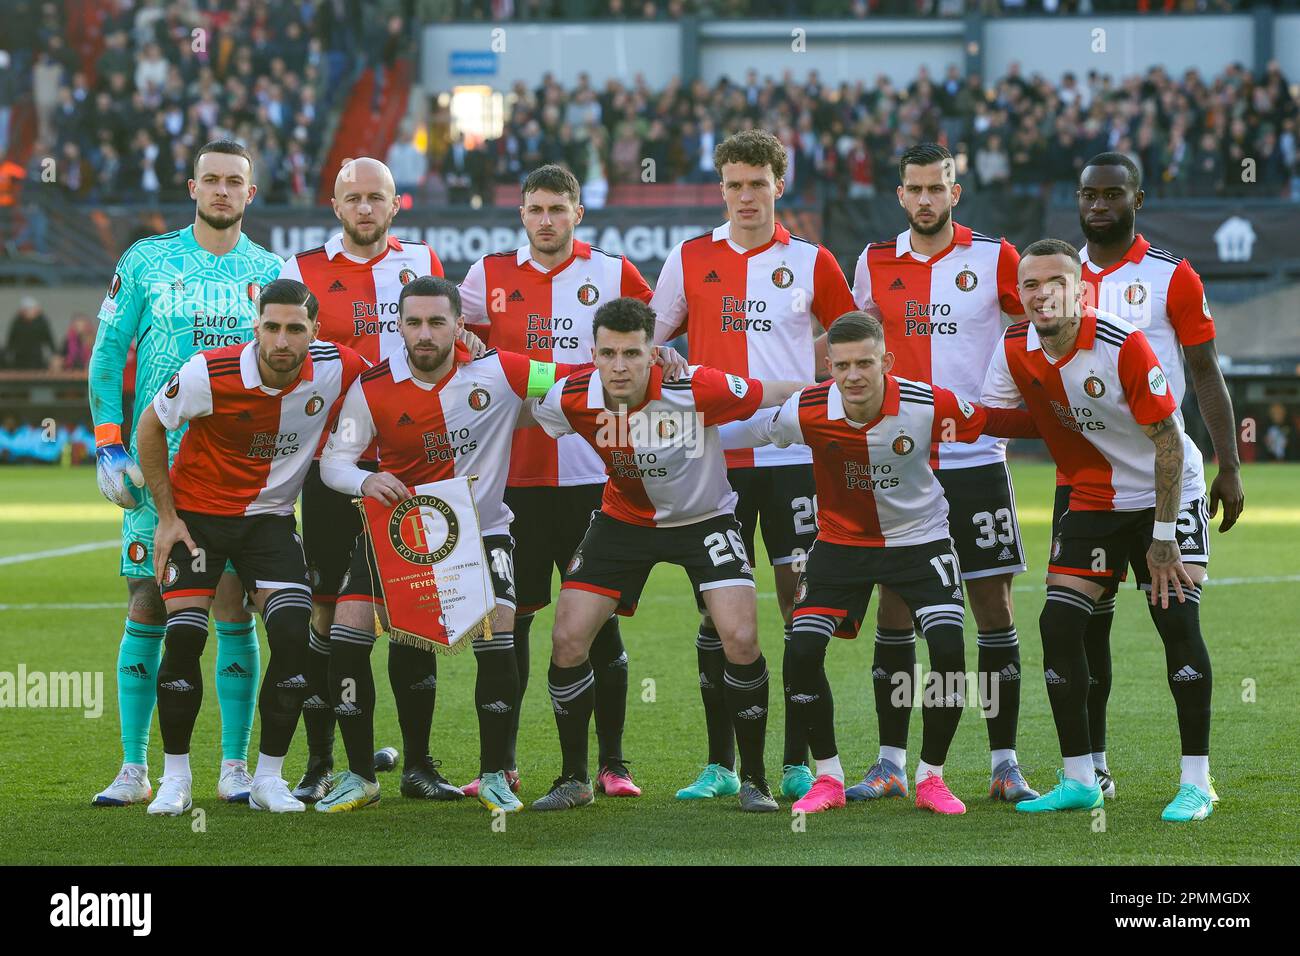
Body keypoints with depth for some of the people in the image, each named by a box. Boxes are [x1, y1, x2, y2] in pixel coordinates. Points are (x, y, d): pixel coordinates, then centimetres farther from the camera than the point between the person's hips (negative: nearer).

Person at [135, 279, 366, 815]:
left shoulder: (338, 369, -17)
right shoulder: (209, 374, -23)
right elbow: (150, 428, -6)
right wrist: (166, 517, -5)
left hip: (269, 517, 2)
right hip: (197, 510, -2)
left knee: (294, 638, -14)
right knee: (184, 638, -12)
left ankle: (269, 779, 0)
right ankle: (176, 778, 5)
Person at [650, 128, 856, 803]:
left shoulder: (809, 262, 4)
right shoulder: (689, 259, 6)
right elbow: (647, 342, 15)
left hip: (793, 455, -1)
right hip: (715, 460, 1)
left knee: (802, 603, -1)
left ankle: (799, 763, 4)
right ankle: (719, 765, 8)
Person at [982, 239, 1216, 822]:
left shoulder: (1123, 346, -24)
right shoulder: (1016, 350, -8)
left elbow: (1168, 442, -18)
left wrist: (1163, 537, -18)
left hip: (1166, 495, -5)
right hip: (1091, 503, 5)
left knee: (1178, 622, -16)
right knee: (1059, 623, -6)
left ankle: (1196, 783, -7)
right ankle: (1079, 780, 4)